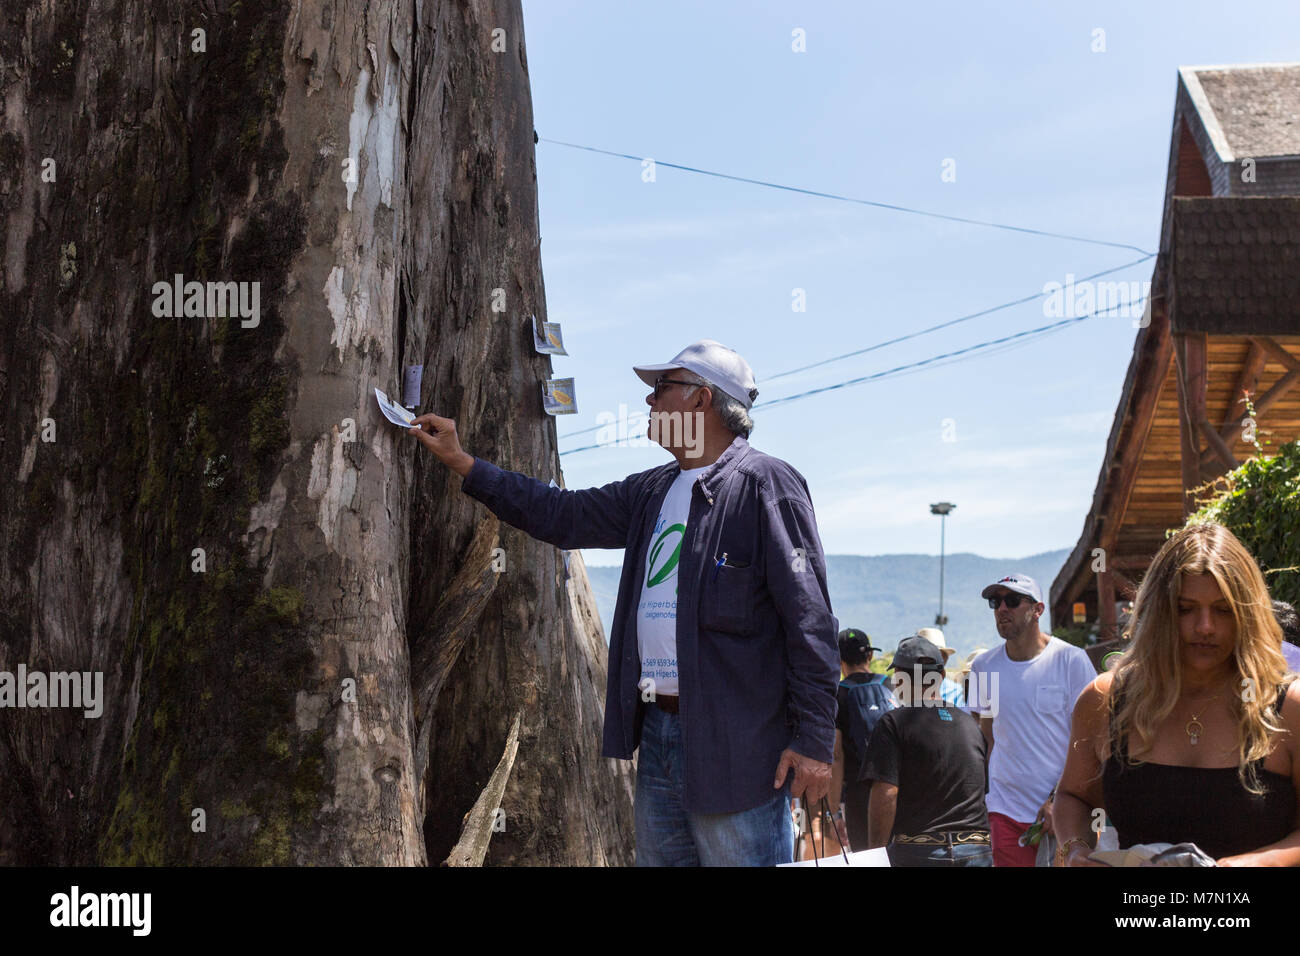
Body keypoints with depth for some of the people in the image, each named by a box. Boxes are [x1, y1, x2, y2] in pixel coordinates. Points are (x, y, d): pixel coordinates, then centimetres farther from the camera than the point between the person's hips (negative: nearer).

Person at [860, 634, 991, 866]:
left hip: (917, 851, -5)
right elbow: (989, 791, 17)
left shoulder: (894, 723, -3)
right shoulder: (970, 723, 14)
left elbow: (886, 793, -12)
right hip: (977, 852, 5)